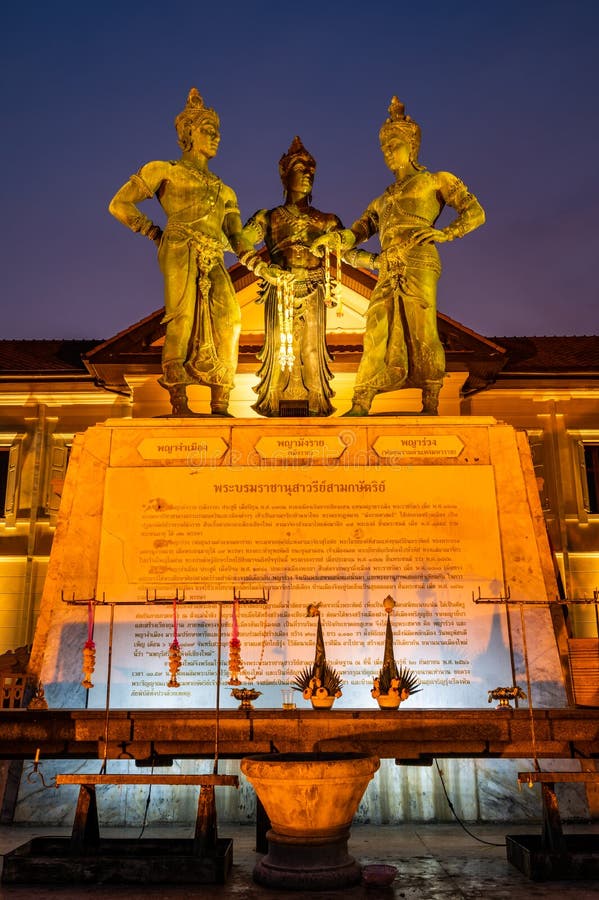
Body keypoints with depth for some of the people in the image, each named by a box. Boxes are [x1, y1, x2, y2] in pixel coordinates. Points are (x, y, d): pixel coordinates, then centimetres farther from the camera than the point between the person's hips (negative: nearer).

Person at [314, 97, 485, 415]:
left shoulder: (436, 181, 16)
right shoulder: (385, 198, 31)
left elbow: (475, 212, 6)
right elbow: (360, 229, 21)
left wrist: (444, 233, -10)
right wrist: (337, 238, -1)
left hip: (418, 262, -5)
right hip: (388, 271, 5)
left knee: (423, 335, -10)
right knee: (376, 335, -6)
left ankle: (430, 408, -9)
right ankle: (360, 407, -10)